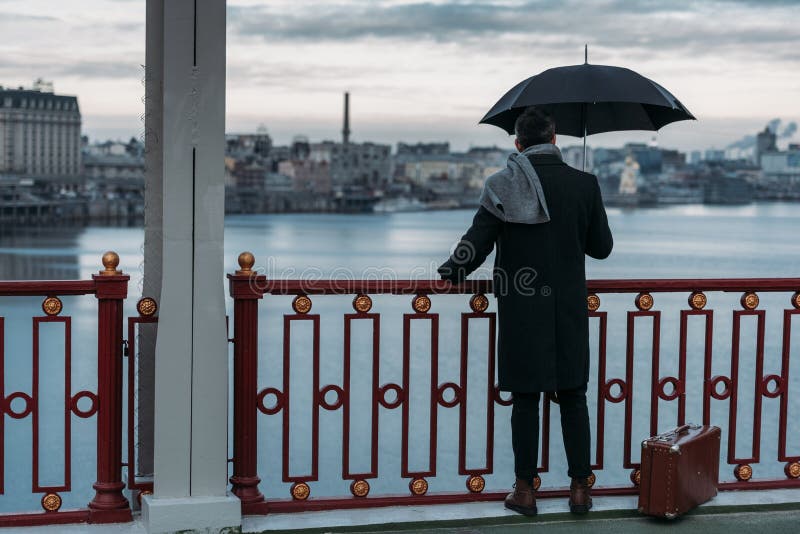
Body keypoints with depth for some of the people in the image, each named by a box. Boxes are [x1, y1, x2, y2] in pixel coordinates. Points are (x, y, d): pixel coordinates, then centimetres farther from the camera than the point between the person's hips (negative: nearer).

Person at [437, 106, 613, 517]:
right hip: (570, 310, 2)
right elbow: (602, 247, 4)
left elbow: (477, 245, -8)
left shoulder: (504, 186, -8)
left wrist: (449, 272, 9)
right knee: (573, 397, 10)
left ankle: (525, 490, 11)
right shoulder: (585, 185, -2)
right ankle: (580, 488, 13)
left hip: (520, 310, -2)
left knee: (525, 399, 5)